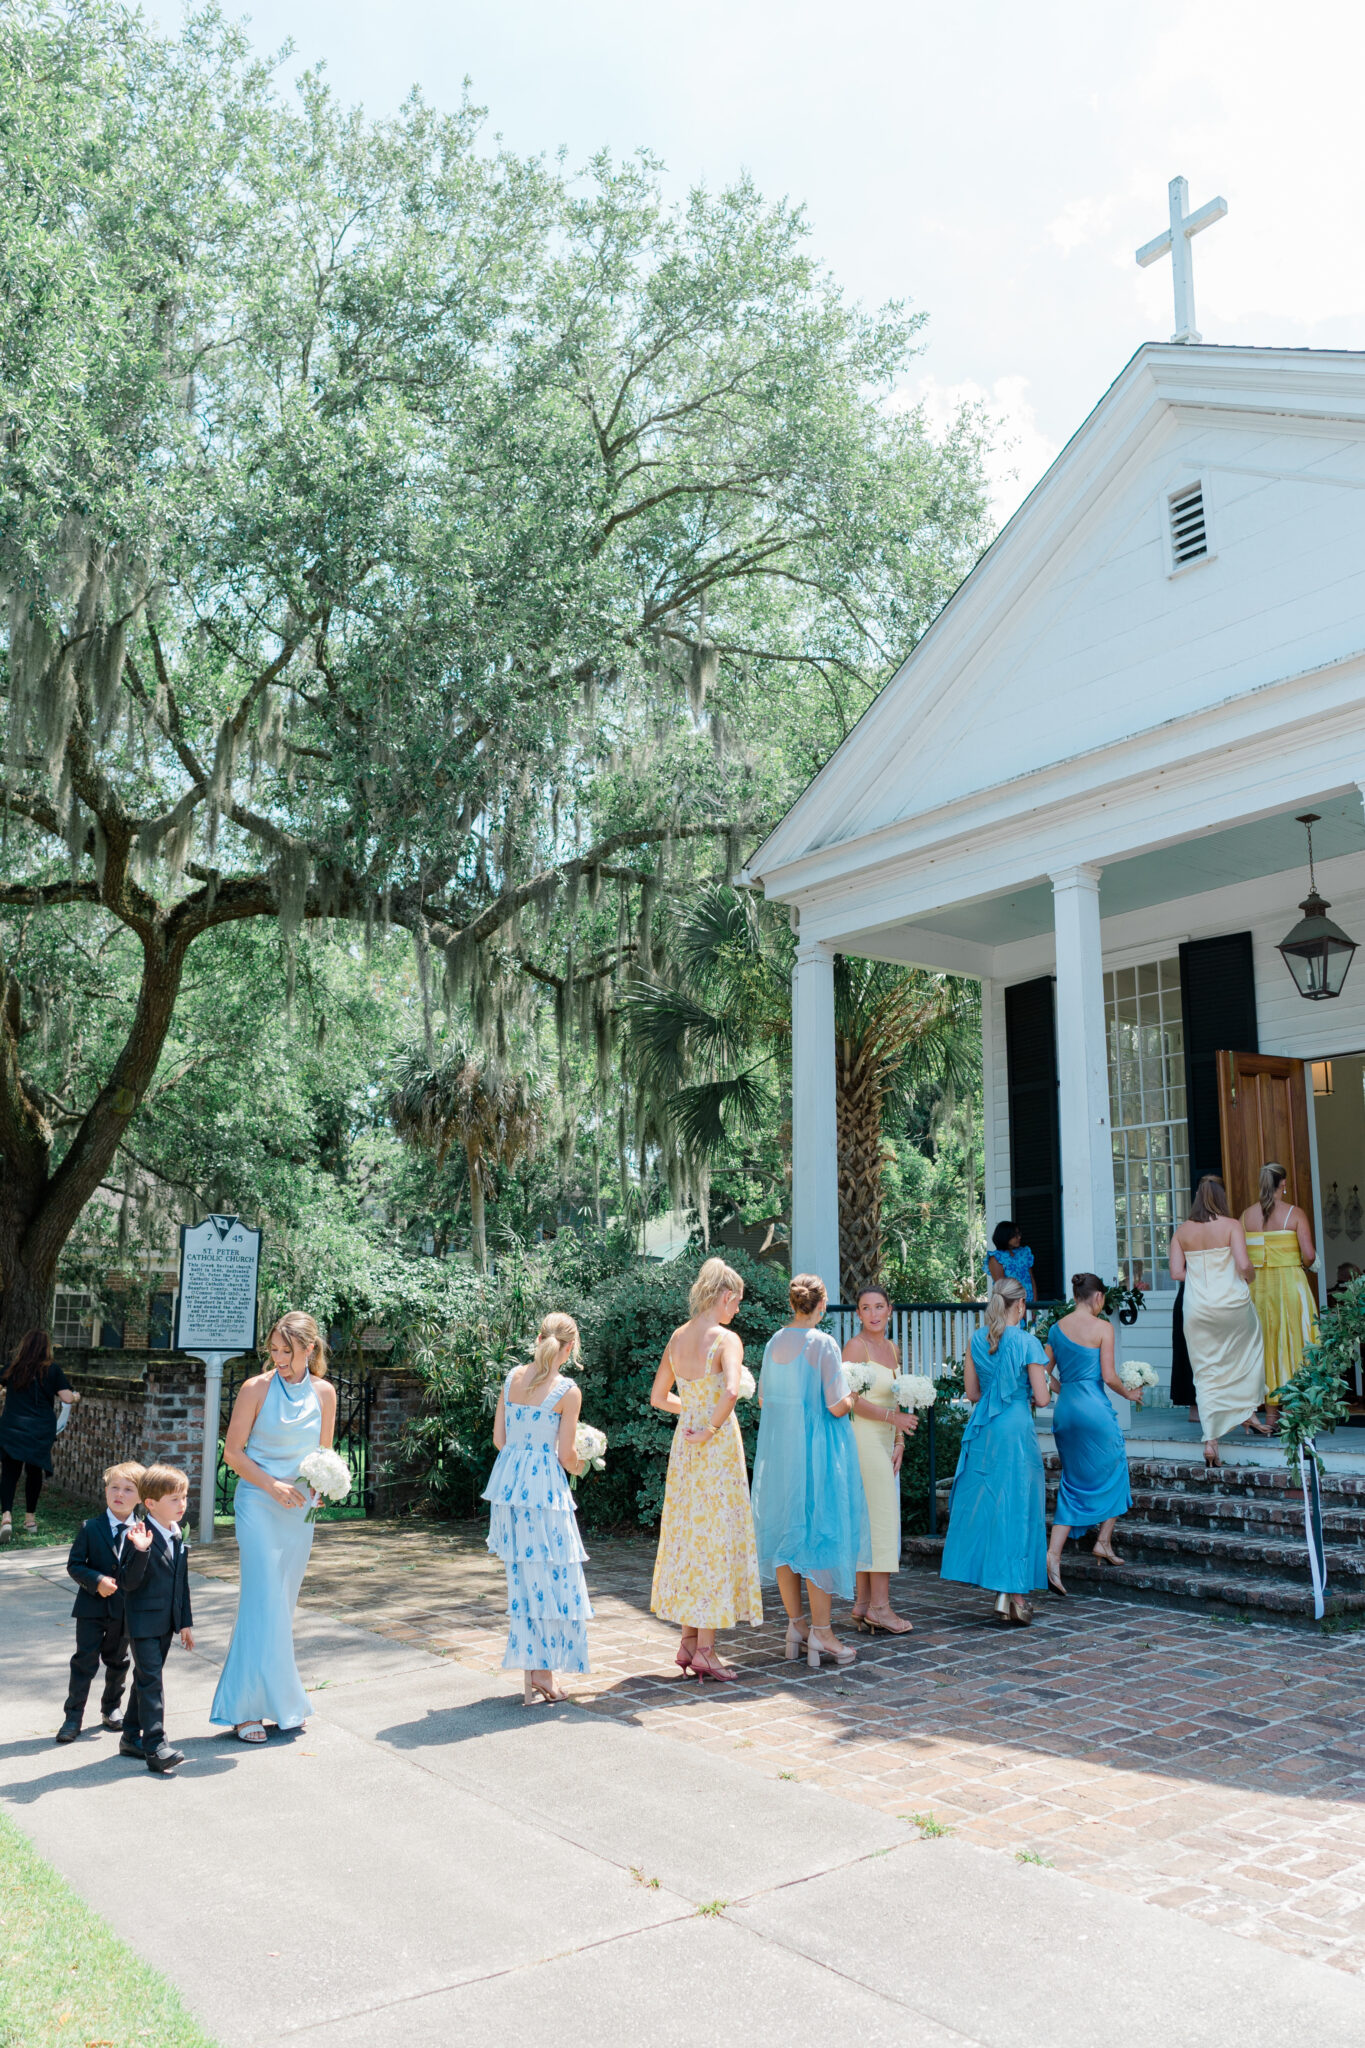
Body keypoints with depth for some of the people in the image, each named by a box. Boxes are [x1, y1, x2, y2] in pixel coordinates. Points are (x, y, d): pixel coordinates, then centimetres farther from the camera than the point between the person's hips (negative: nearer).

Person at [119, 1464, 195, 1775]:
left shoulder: (178, 1536, 6)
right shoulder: (141, 1537, -18)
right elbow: (128, 1582, -23)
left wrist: (185, 1622, 16)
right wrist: (141, 1551, -38)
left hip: (166, 1622, 7)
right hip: (143, 1622, -7)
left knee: (146, 1678, 17)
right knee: (151, 1680, -10)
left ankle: (132, 1737, 29)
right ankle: (156, 1748, -9)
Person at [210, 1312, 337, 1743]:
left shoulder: (323, 1392, 2)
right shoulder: (256, 1388, -9)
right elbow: (232, 1452, -6)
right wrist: (272, 1486, -16)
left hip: (299, 1508, 4)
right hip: (258, 1504, -4)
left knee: (283, 1605, 11)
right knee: (261, 1603, -7)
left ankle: (281, 1703, 21)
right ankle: (246, 1708, 2)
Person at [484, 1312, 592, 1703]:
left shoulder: (513, 1377, 5)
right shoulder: (567, 1392, -11)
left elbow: (499, 1438, 8)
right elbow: (565, 1456, -8)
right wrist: (578, 1464, 14)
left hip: (507, 1483, 6)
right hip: (544, 1489, -6)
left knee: (523, 1579, 12)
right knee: (552, 1579, 6)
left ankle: (530, 1675, 17)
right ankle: (543, 1671, 7)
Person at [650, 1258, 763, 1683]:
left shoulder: (677, 1337, 6)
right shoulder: (726, 1339, -14)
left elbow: (658, 1397, 14)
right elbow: (731, 1391, -32)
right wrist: (711, 1426, -18)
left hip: (685, 1446, 7)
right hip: (718, 1447, -7)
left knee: (689, 1538, 14)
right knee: (716, 1540, 1)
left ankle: (688, 1642, 21)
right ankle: (705, 1649, 5)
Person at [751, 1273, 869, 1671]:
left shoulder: (774, 1342, 4)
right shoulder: (823, 1344, -14)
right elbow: (837, 1405, -17)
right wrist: (851, 1395, 3)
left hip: (777, 1450, 6)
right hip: (817, 1449, -6)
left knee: (786, 1529, 12)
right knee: (820, 1530, 0)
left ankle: (796, 1624, 20)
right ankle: (820, 1632, 1)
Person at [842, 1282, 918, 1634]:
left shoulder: (891, 1348, 15)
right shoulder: (855, 1346, -9)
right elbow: (849, 1399, -16)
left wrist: (899, 1441, 6)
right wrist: (892, 1417, -18)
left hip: (886, 1442, 8)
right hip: (866, 1439, -8)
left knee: (870, 1524, 10)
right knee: (883, 1519, -7)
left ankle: (863, 1603, 15)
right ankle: (878, 1605, -1)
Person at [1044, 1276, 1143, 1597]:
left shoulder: (1056, 1329, 9)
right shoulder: (1102, 1327, -7)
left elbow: (1044, 1374, 11)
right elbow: (1108, 1376, -10)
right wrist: (1129, 1393, 8)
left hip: (1064, 1410, 6)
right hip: (1094, 1408, -5)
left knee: (1073, 1483, 11)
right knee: (1112, 1470, 18)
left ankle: (1053, 1554, 0)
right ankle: (1104, 1541, 20)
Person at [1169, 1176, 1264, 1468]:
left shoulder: (1182, 1231, 4)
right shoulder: (1231, 1225, -6)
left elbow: (1176, 1273, -1)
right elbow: (1244, 1265, -15)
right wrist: (1248, 1277, 6)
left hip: (1197, 1308, 2)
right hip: (1231, 1302, -2)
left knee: (1205, 1373, 5)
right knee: (1249, 1352, 26)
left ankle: (1210, 1440, -2)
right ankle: (1248, 1411, 24)